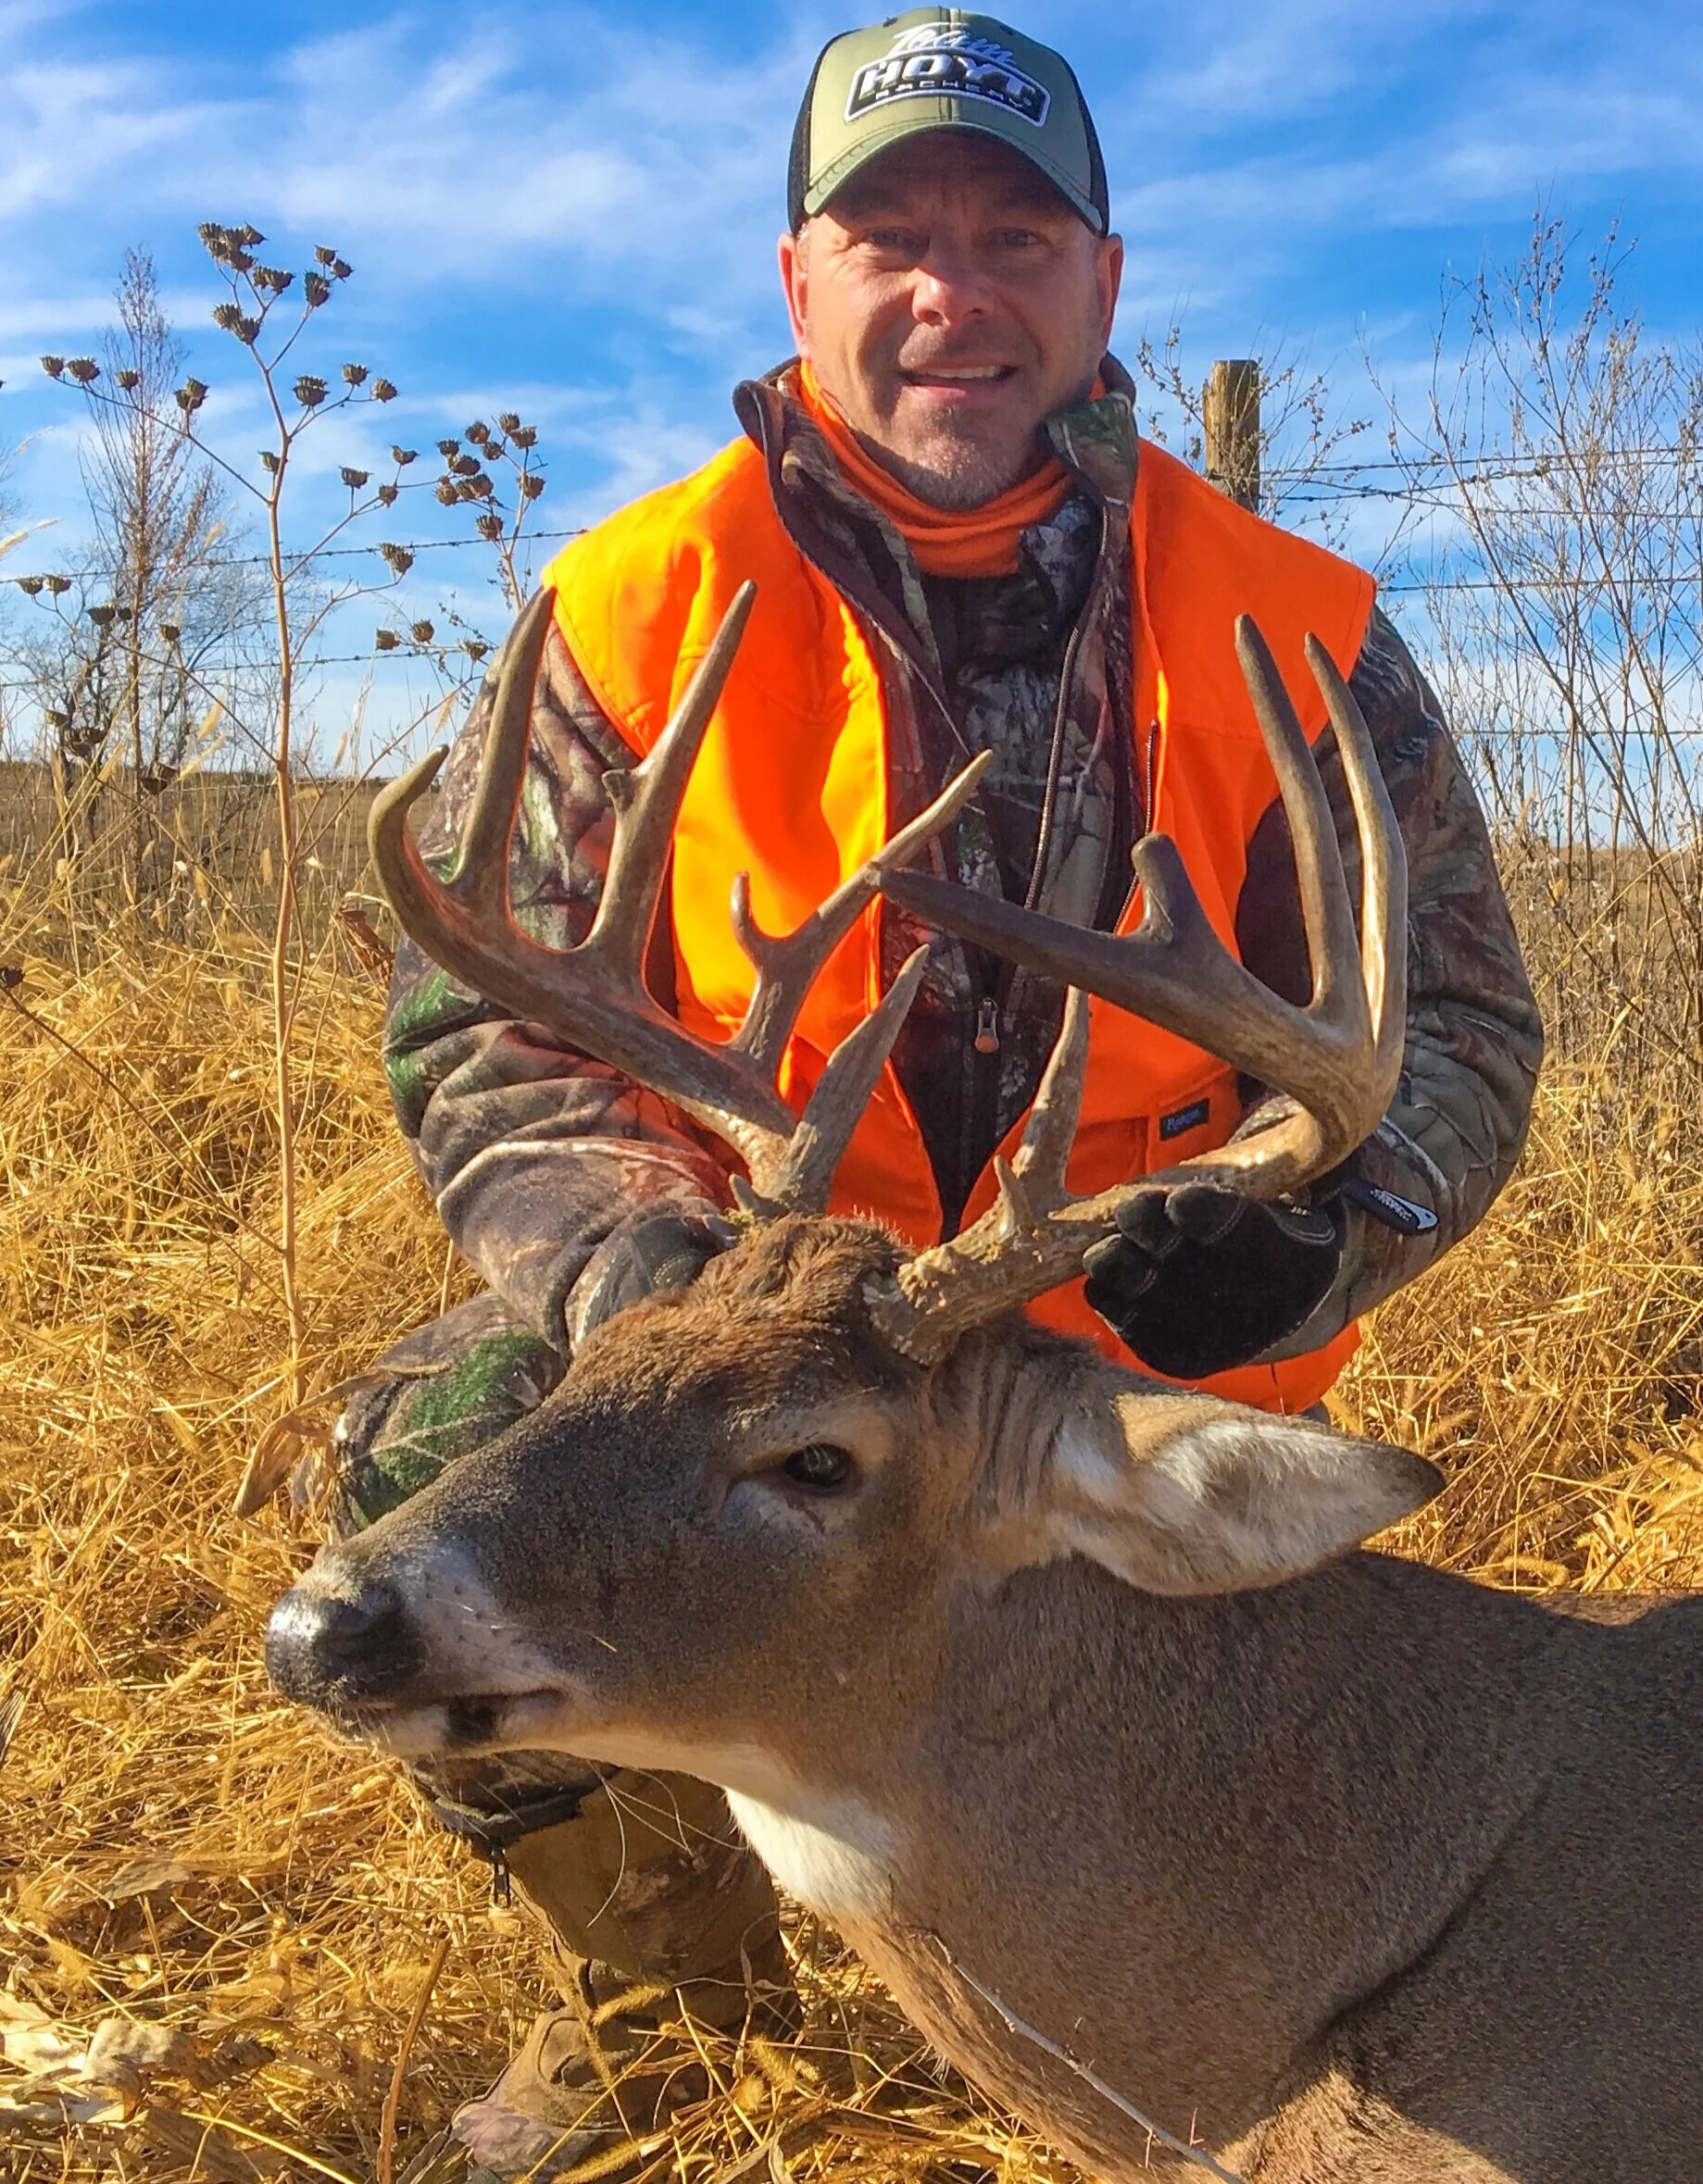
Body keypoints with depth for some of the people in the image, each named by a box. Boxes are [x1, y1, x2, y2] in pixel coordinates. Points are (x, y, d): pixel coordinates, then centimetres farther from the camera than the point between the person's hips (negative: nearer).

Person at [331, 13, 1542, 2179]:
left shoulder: (1291, 636, -8)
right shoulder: (641, 604, -9)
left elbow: (1451, 1025, -4)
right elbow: (477, 1025, -9)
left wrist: (1314, 1221, -26)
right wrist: (640, 1256, -29)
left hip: (1153, 1361, 1)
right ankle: (666, 1978, 7)